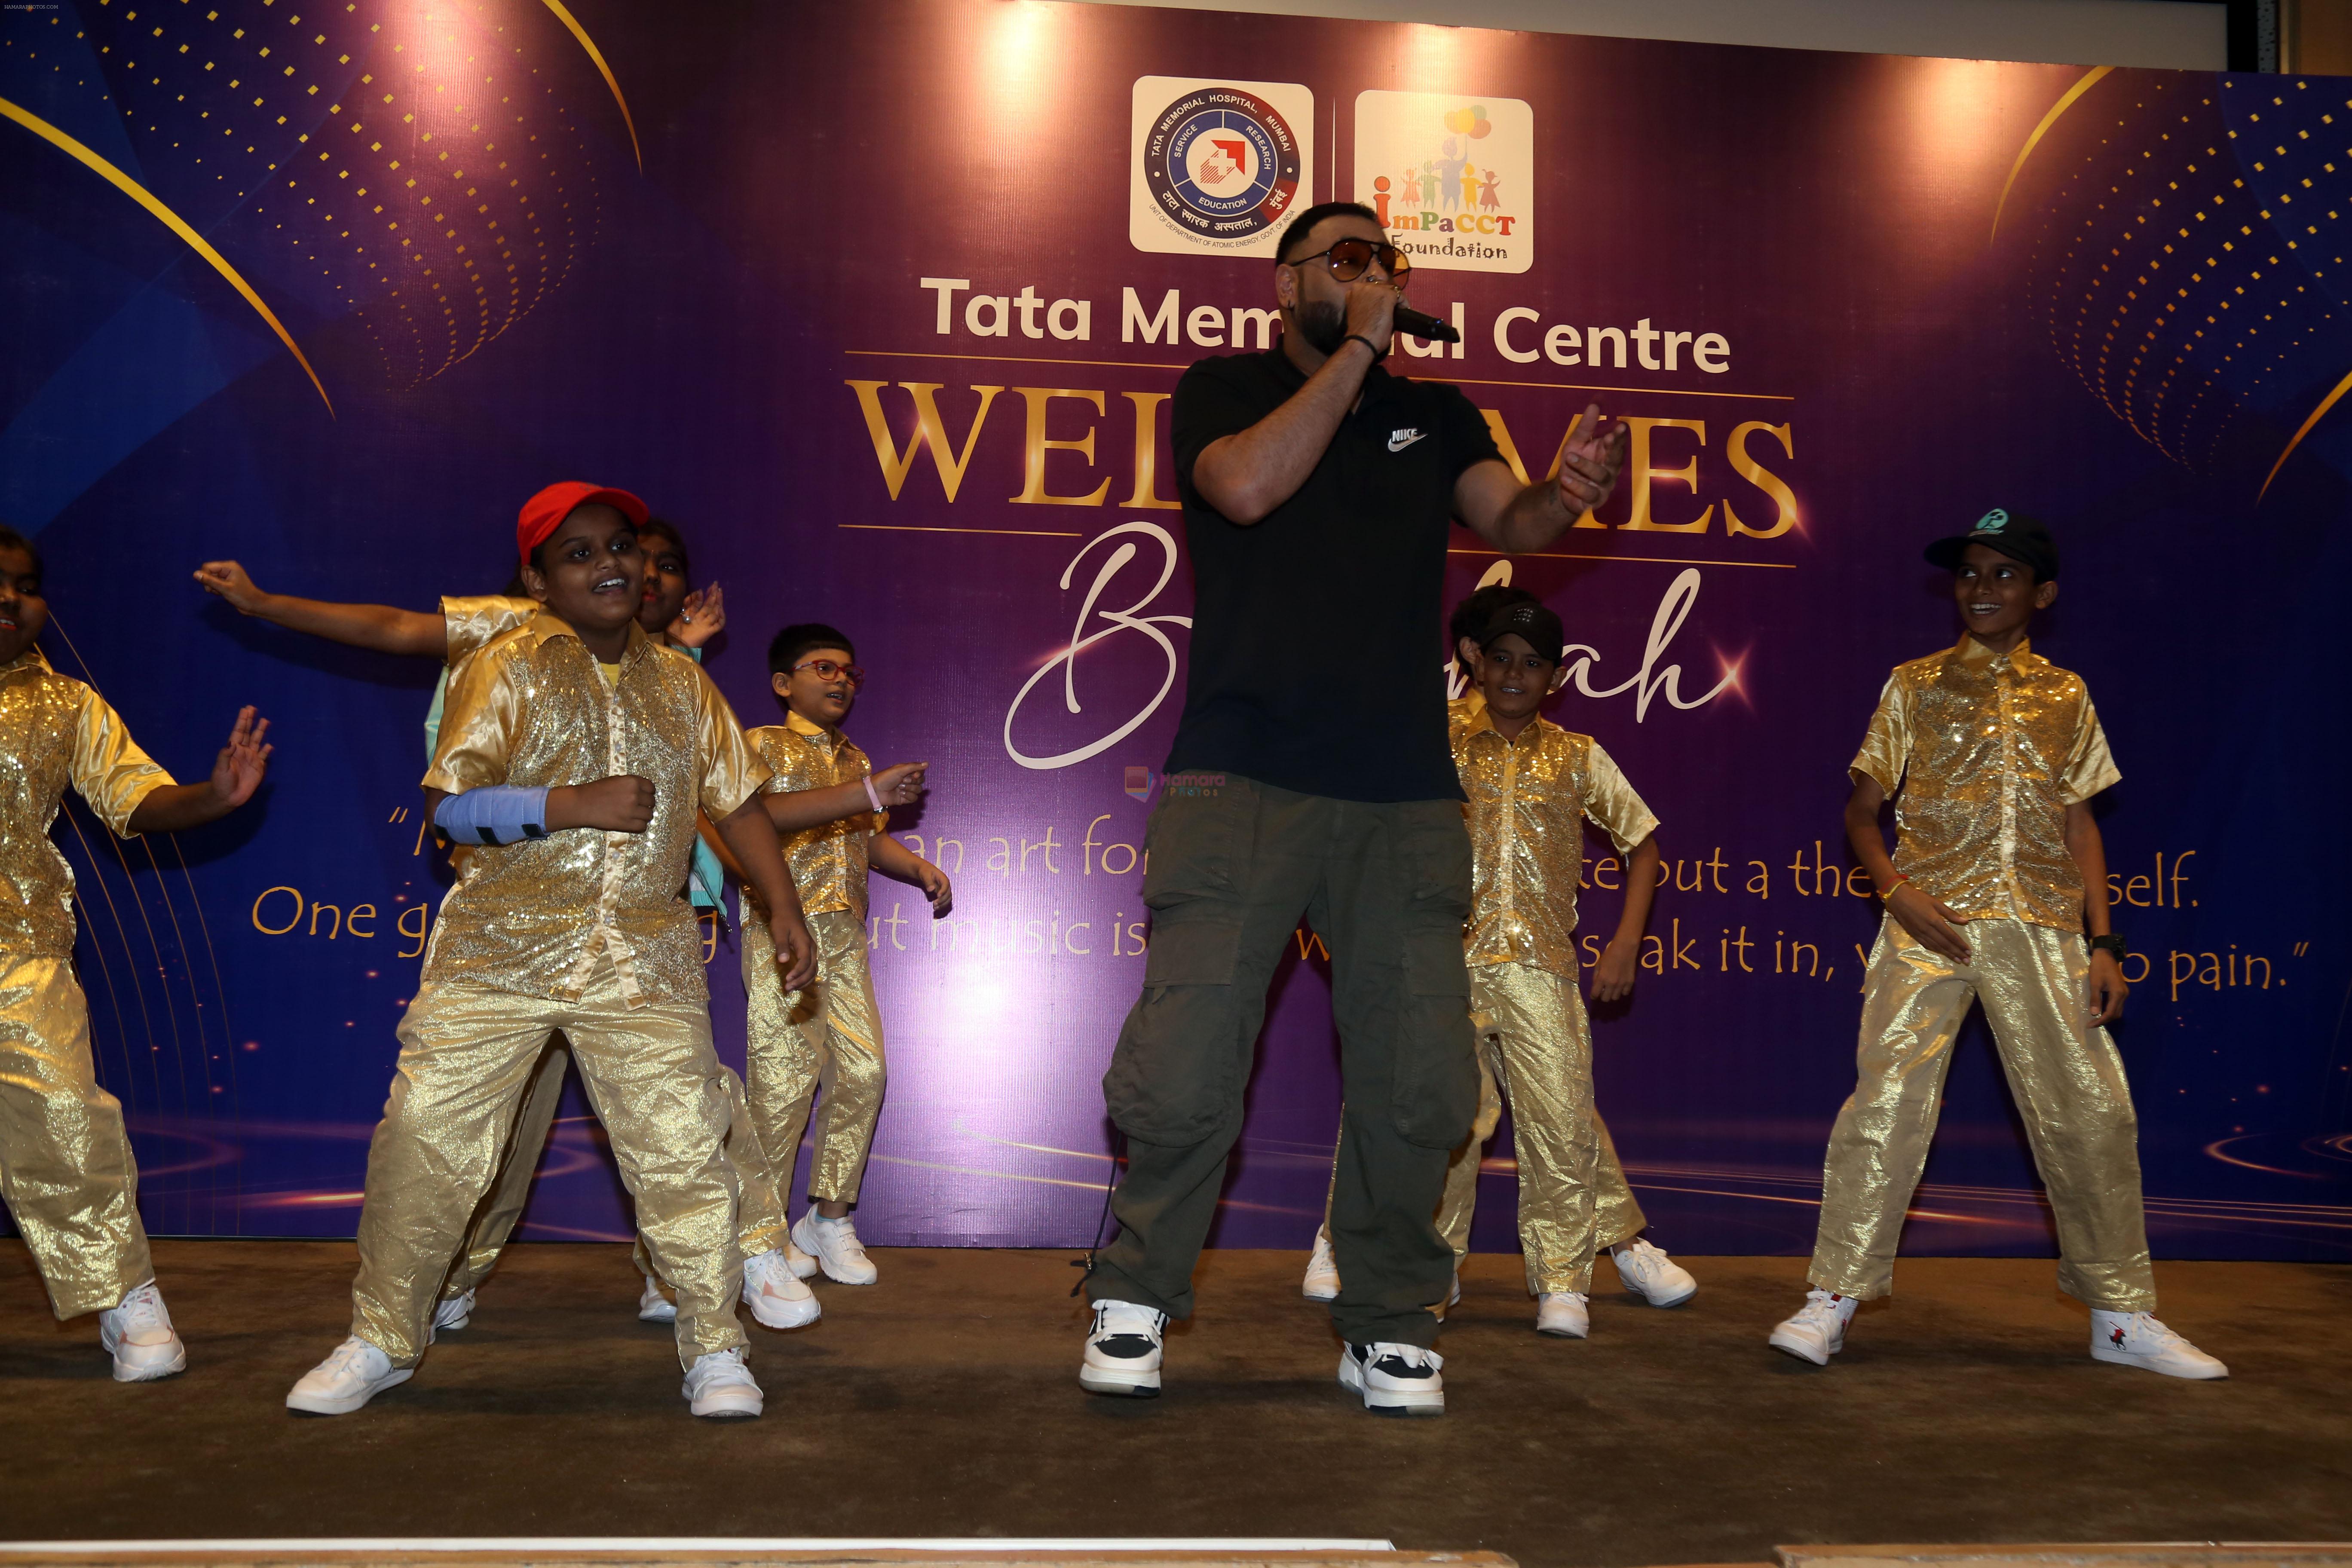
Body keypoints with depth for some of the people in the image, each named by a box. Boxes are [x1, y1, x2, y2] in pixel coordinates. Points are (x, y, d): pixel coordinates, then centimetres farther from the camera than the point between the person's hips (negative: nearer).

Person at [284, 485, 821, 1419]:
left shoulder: (681, 684, 12)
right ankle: (382, 1342, 21)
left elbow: (736, 802, 17)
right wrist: (578, 803, -17)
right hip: (499, 953, -2)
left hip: (642, 960, 2)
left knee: (683, 1148, -3)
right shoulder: (508, 667, 0)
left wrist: (782, 907, 9)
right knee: (426, 1136, 0)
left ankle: (714, 1350, 12)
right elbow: (448, 803, -8)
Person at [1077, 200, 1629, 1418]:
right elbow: (1247, 486, -12)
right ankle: (1137, 1300, 16)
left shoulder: (1433, 413, 20)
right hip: (1244, 776, -3)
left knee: (1421, 1081, 1)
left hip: (1405, 793, 4)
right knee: (1183, 1071, -7)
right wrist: (1358, 347, -5)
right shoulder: (1223, 390, 10)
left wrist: (1568, 492, -19)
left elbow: (1508, 522, 4)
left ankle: (1387, 1326, 20)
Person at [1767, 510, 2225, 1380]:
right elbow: (1862, 810, 6)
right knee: (1888, 1100, -11)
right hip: (1932, 924, -2)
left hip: (2040, 928, 2)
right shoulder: (1915, 686, 8)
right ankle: (1832, 1301, -3)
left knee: (2092, 1110, 3)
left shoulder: (2066, 695, 14)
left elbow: (2080, 824, 13)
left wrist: (2102, 942, 5)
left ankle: (2124, 1316, 19)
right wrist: (1899, 893, -11)